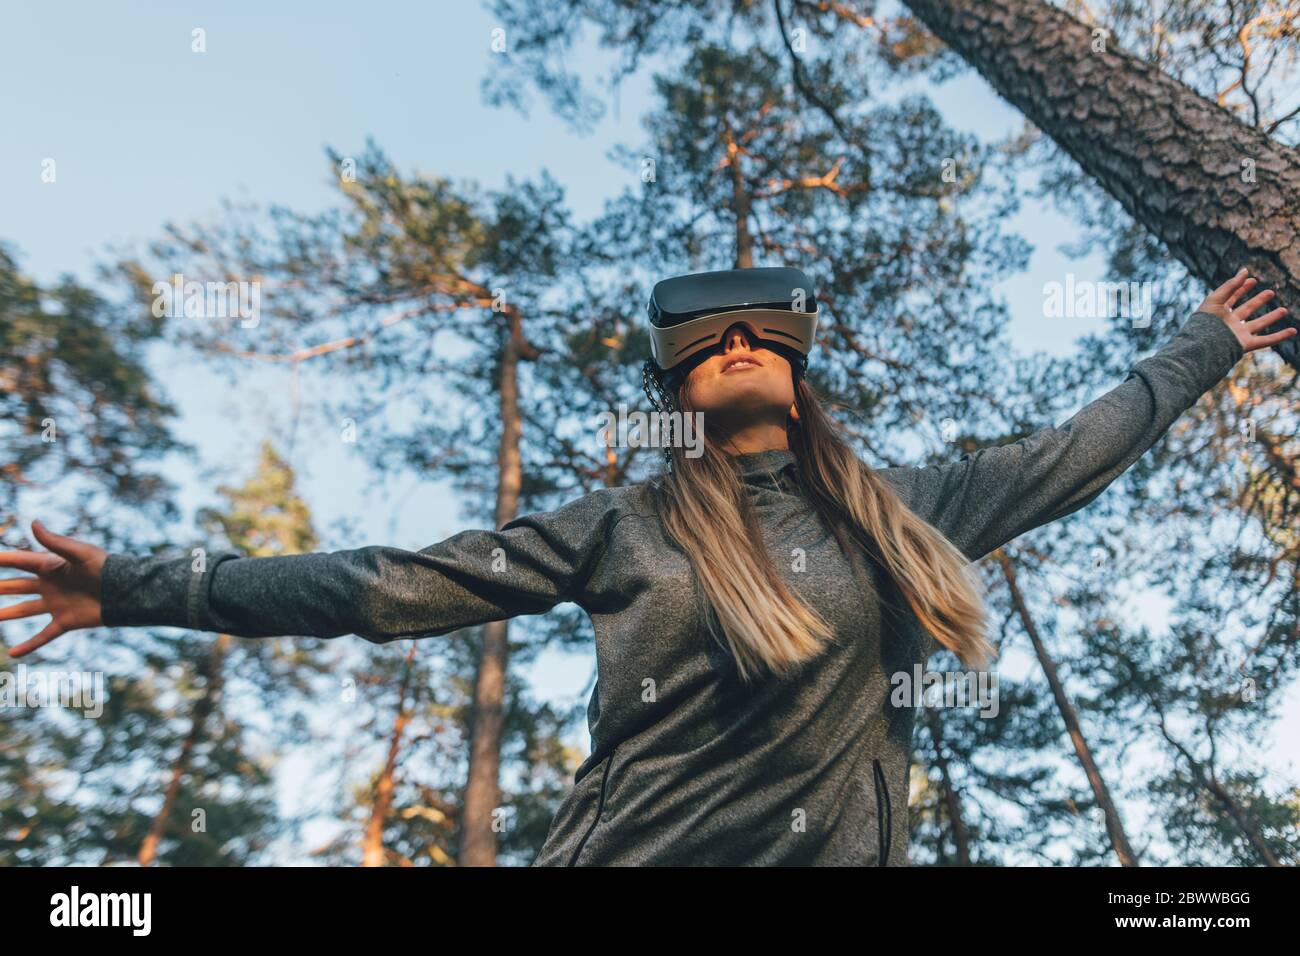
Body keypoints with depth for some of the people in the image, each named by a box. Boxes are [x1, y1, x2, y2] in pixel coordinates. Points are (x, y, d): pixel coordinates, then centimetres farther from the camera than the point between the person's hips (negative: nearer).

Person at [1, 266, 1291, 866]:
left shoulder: (892, 514, 9)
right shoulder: (626, 529, 3)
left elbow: (1062, 461, 20)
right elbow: (399, 586, 0)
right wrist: (148, 590, -2)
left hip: (835, 848, 2)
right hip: (637, 845, -1)